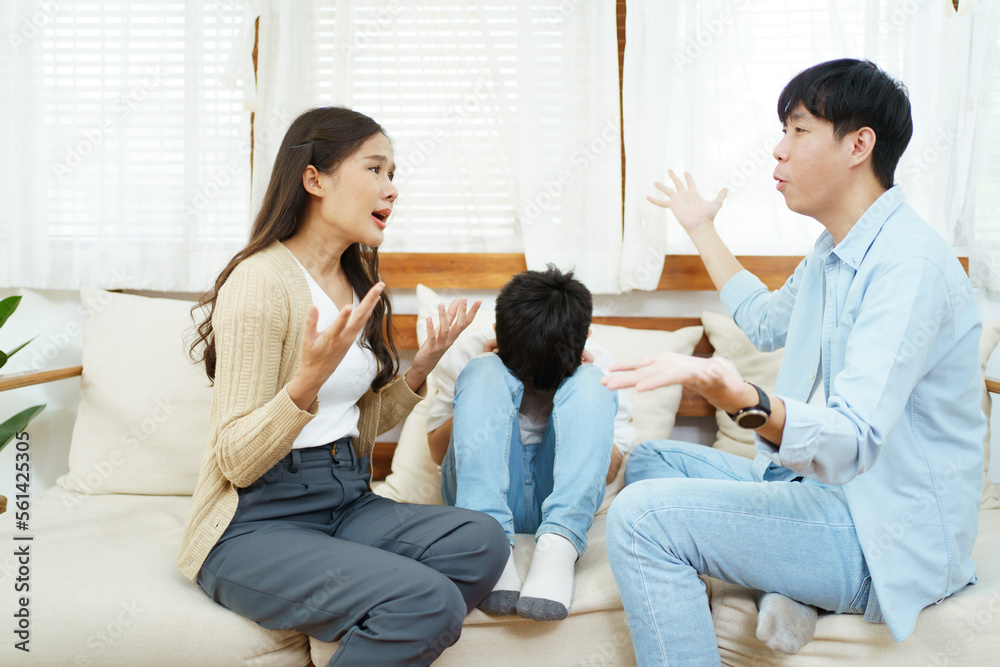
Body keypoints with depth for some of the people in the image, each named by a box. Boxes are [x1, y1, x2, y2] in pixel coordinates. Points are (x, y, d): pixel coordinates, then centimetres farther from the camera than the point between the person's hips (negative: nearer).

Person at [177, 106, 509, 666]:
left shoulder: (359, 284, 12)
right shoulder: (261, 280, -13)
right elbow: (237, 462, -15)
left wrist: (423, 366, 5)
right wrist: (309, 378, -30)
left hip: (346, 506, 8)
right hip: (253, 526, -7)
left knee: (481, 541, -19)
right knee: (428, 601, -27)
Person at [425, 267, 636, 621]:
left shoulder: (596, 366, 4)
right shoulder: (468, 355, 1)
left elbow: (608, 471, 2)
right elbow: (438, 452, 3)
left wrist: (579, 388, -12)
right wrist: (484, 380, -11)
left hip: (566, 497, 1)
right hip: (482, 492, 0)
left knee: (589, 382, -21)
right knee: (485, 373, -23)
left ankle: (559, 543, -40)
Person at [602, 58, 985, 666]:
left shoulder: (910, 263, -22)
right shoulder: (835, 253, 10)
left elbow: (852, 439, -33)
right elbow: (767, 321, 31)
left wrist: (745, 401, -54)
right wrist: (702, 229, 37)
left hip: (888, 539, -10)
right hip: (821, 482, 10)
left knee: (643, 516, -24)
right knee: (649, 460, 12)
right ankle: (782, 586, -5)